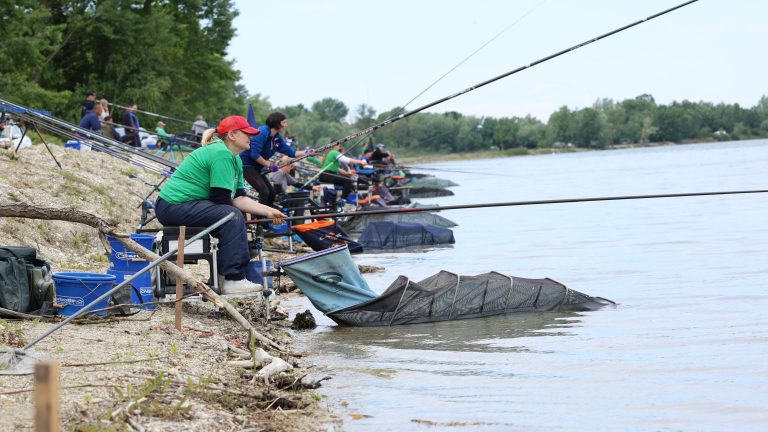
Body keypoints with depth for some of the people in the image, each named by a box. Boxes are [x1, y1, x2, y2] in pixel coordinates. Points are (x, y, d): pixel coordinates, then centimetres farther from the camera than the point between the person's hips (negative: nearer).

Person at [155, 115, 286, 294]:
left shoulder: (235, 160, 16)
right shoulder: (221, 154, -16)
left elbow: (238, 198, 9)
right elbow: (221, 199, -19)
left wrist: (268, 211, 0)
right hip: (173, 207, -11)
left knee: (233, 216, 17)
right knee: (233, 217, -21)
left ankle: (221, 274, 16)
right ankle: (234, 280, -24)